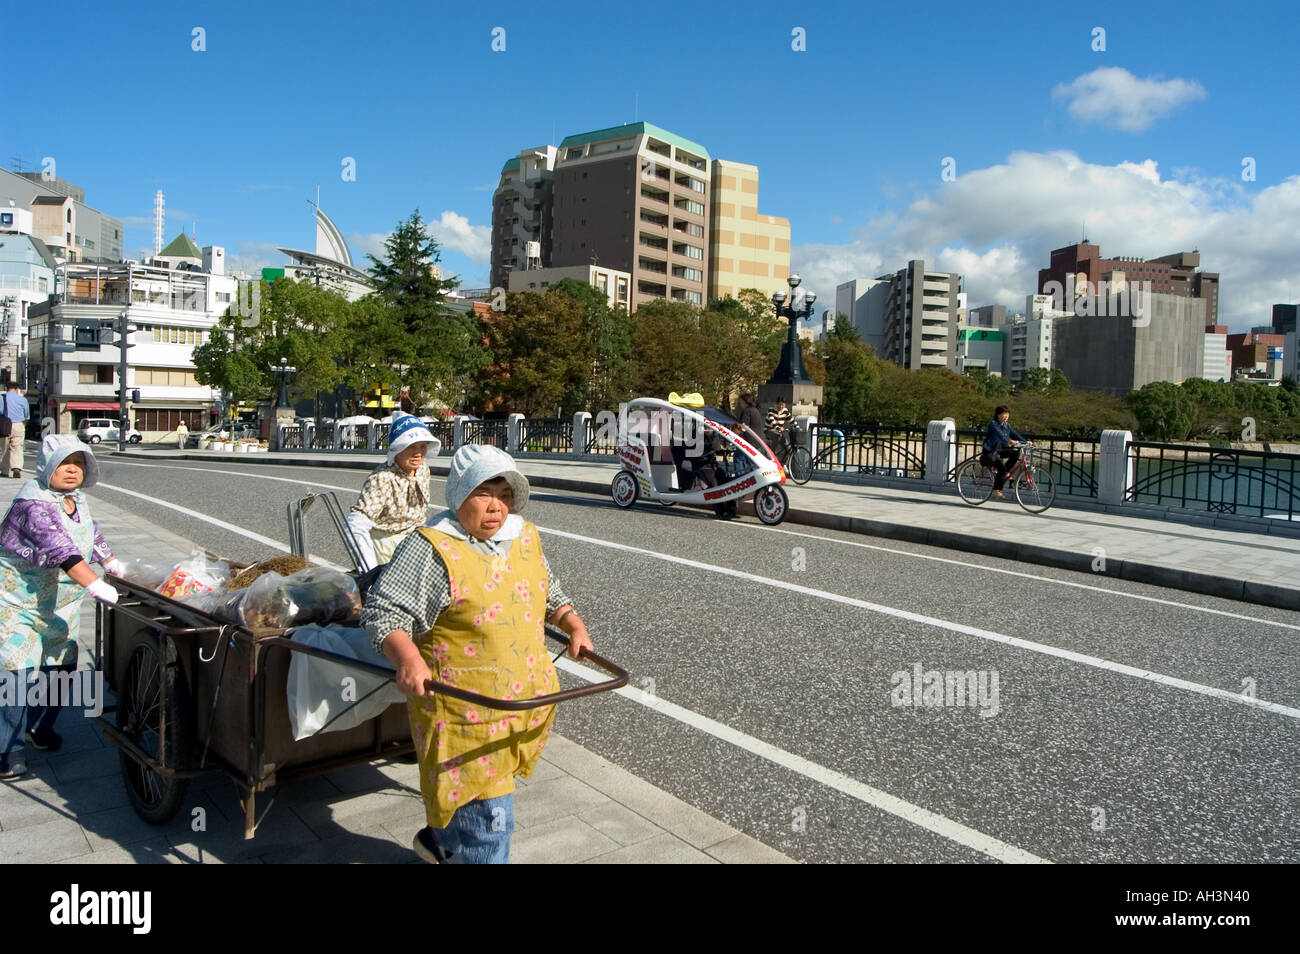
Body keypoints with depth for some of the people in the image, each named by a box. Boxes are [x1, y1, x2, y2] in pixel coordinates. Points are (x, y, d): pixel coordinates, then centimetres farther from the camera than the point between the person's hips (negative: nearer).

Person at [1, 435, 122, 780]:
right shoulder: (34, 504, -24)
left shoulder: (78, 499, 2)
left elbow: (93, 538, 17)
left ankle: (40, 725, 30)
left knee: (60, 665, 10)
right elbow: (63, 552, -35)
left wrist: (117, 568, 14)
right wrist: (99, 588, -42)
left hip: (60, 602, 8)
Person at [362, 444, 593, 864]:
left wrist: (573, 624, 8)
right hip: (463, 705, -7)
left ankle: (440, 841, 50)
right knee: (488, 814, -2)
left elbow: (549, 590, 22)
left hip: (526, 700, 7)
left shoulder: (525, 537, 7)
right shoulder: (431, 549, -16)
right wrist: (407, 658, -33)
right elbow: (382, 609, -18)